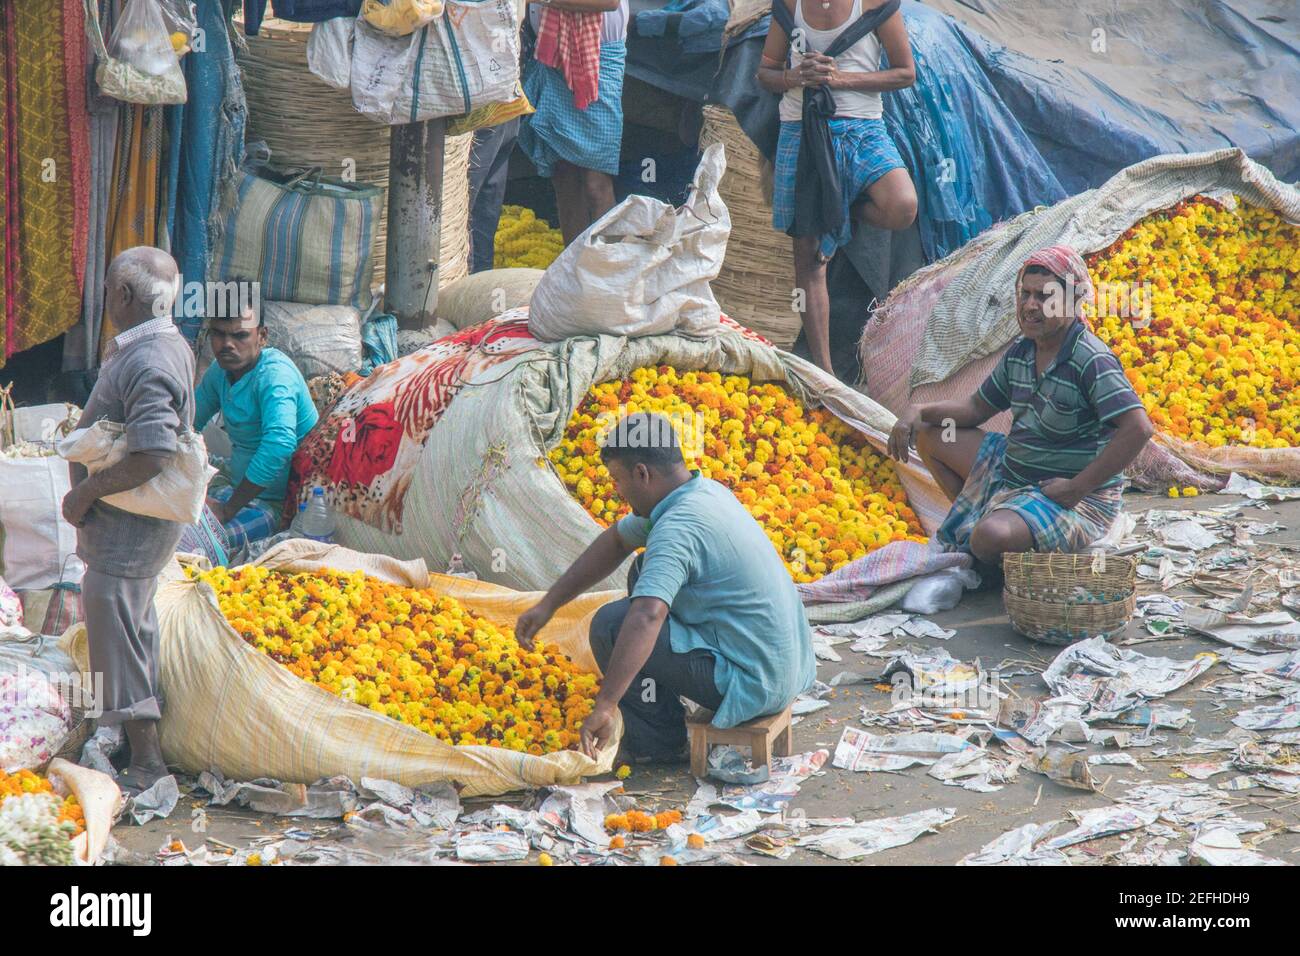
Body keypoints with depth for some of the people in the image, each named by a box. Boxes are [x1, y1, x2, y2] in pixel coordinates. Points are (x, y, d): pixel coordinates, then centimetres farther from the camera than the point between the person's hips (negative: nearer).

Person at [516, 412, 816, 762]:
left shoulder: (677, 528, -24)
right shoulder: (705, 492, 7)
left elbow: (646, 618, -39)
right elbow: (615, 541, 19)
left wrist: (604, 707, -42)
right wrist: (548, 605, 17)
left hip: (752, 686, -10)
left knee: (610, 625, -10)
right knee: (644, 572, 20)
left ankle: (659, 742, 5)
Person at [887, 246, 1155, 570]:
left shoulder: (1090, 360, -22)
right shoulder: (1020, 352, 4)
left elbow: (1138, 428, -30)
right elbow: (977, 407, 17)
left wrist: (1077, 488, -28)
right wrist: (918, 411, -1)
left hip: (1076, 502, -9)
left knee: (991, 538, -36)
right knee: (928, 434, 13)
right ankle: (971, 522, 13)